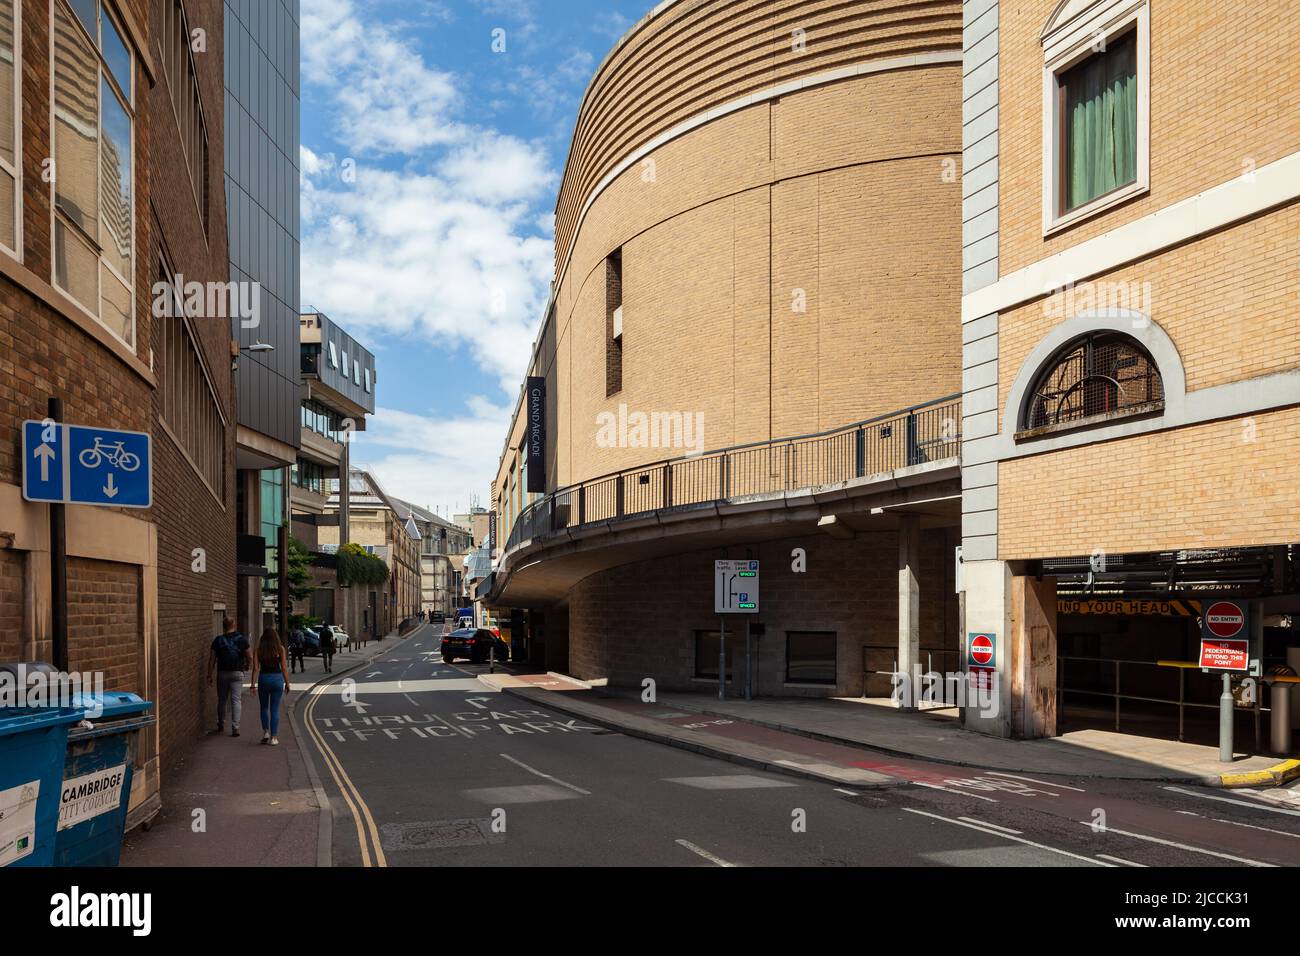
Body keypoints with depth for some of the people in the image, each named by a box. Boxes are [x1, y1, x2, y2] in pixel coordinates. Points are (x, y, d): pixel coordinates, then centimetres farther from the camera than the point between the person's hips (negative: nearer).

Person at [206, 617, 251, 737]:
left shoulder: (218, 640, 1)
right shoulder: (242, 639, 0)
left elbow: (212, 659, -2)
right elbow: (249, 657, 0)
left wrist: (209, 675, 3)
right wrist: (247, 667, 19)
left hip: (222, 673, 1)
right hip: (237, 673, -1)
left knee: (222, 700, 15)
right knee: (236, 700, -1)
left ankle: (221, 725, 26)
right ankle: (235, 727, -9)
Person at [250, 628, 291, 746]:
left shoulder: (259, 649, 0)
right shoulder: (280, 649, -2)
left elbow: (256, 668, -5)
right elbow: (284, 668, -3)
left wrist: (253, 684, -3)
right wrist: (287, 683, 3)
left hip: (263, 678, 1)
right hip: (277, 678, -1)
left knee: (264, 707, 20)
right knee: (275, 709, 5)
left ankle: (265, 732, 14)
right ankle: (274, 737, 5)